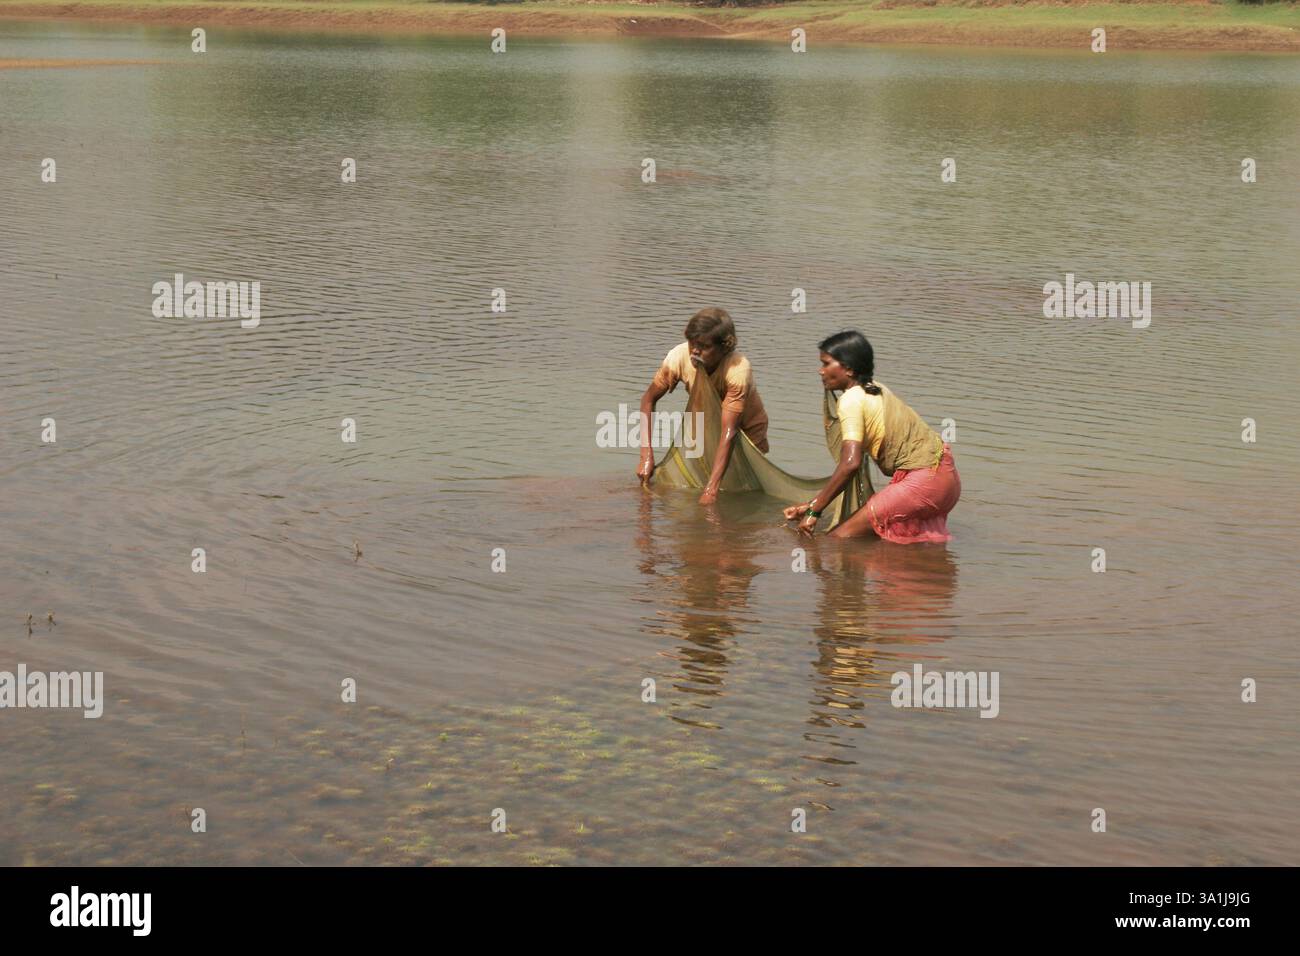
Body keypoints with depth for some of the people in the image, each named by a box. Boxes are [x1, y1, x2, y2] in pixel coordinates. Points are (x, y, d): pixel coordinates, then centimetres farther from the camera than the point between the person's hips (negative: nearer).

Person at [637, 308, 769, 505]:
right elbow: (649, 399, -15)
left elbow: (728, 433, -45)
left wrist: (711, 490, -52)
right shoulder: (679, 357, -29)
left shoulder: (738, 370, -39)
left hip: (746, 431, -3)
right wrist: (646, 456, -25)